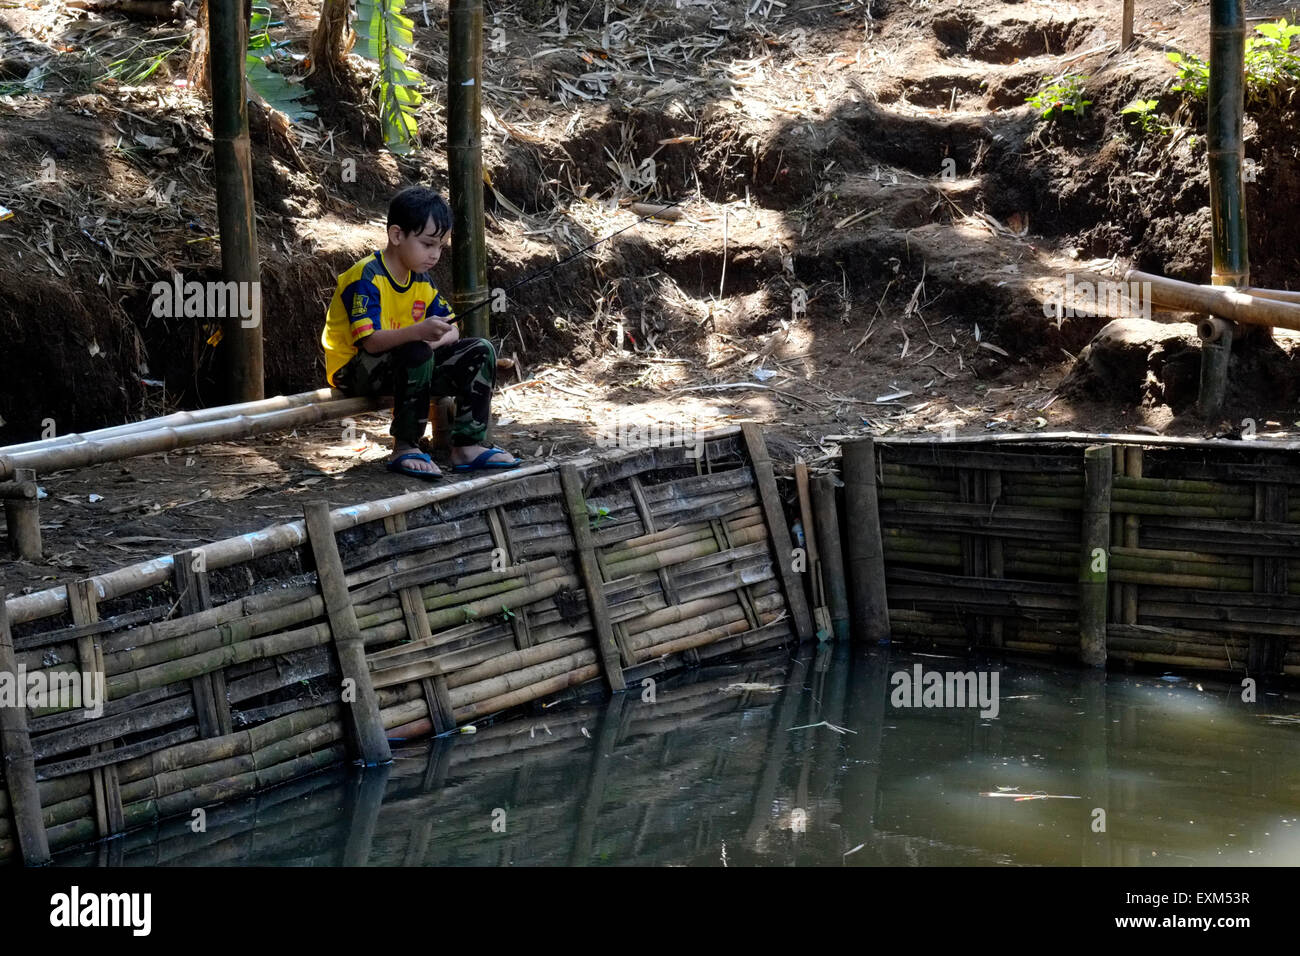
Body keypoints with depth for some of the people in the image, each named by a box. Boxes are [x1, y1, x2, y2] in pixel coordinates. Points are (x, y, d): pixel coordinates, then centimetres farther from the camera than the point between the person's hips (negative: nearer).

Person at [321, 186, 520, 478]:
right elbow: (370, 341, -32)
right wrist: (418, 332, -49)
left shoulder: (421, 280, 8)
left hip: (406, 366, 8)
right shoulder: (366, 278, -20)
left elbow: (452, 330, 6)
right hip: (354, 371, -8)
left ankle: (468, 444, -7)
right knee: (416, 353, -38)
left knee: (481, 352, -5)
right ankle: (405, 448, -26)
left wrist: (436, 339, -20)